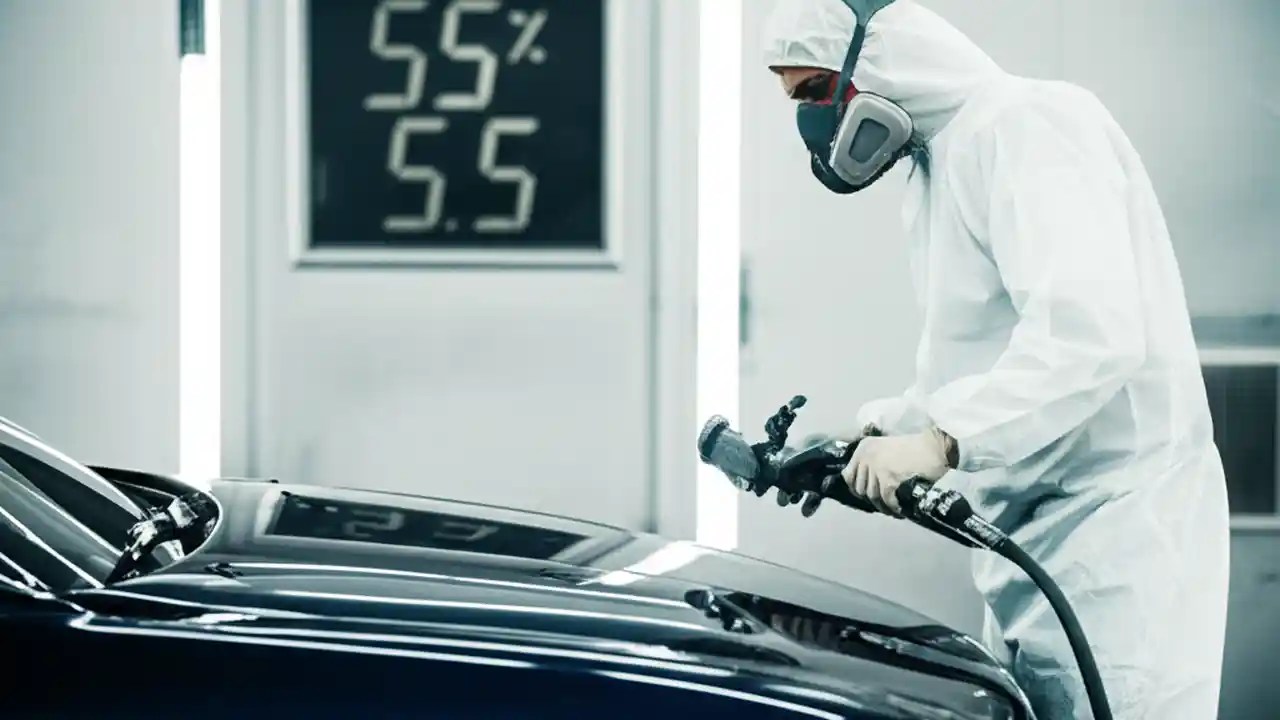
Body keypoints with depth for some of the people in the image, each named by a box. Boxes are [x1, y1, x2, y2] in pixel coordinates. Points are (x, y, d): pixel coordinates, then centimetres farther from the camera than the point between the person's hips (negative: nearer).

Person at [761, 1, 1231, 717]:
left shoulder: (1025, 124, -12)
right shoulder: (940, 164, 19)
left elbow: (1093, 329, -27)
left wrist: (943, 439, -32)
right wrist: (870, 437, 12)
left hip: (1116, 528, -10)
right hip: (1030, 537, 10)